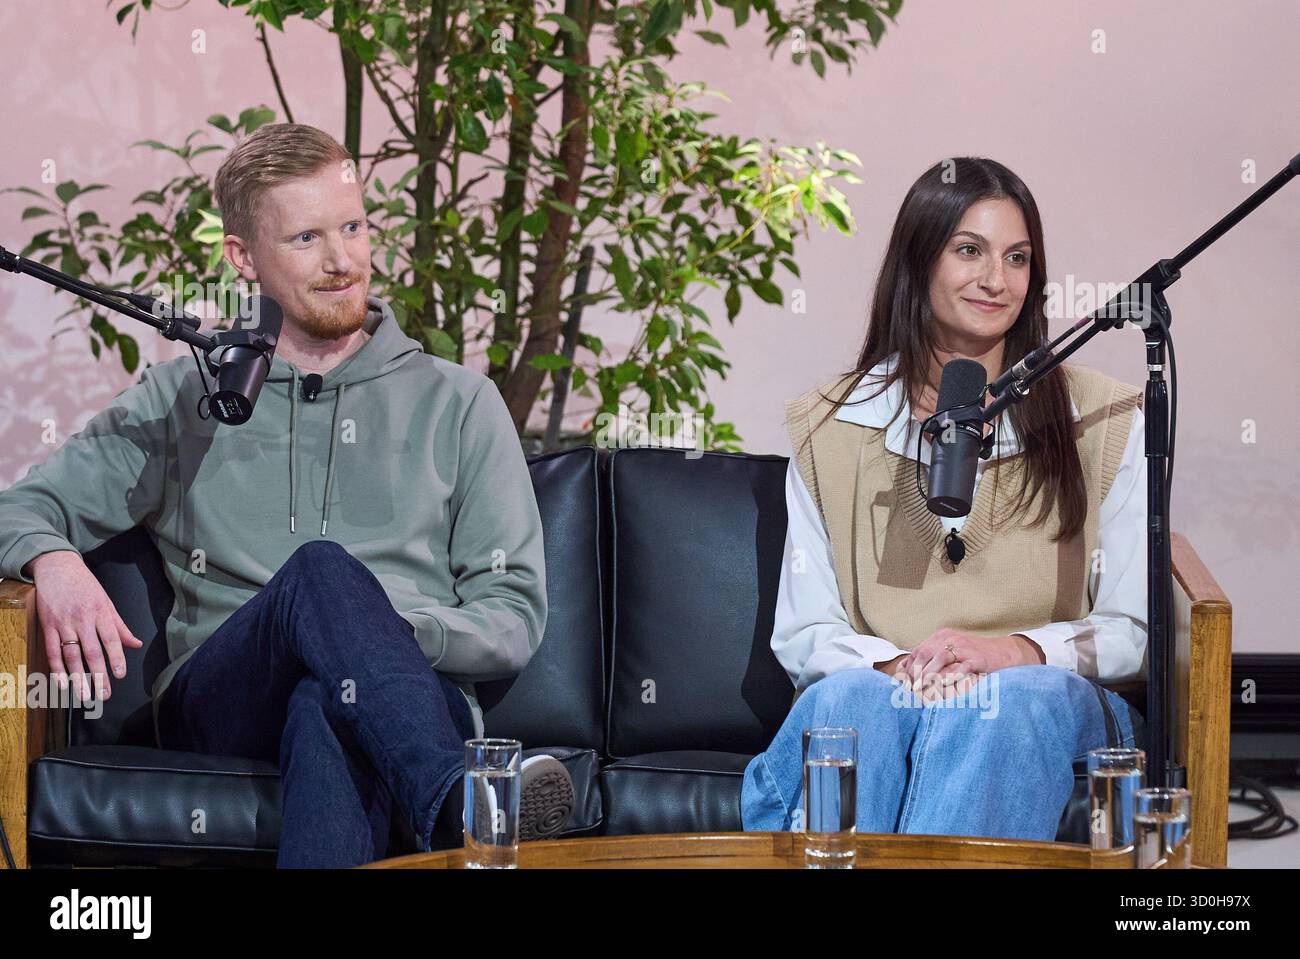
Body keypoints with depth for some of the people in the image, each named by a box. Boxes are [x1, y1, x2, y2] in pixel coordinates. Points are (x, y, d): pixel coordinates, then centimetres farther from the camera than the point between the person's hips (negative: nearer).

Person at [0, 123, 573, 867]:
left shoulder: (457, 403, 17)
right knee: (321, 569, -36)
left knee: (325, 710, -40)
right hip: (220, 707, 0)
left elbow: (515, 619, 12)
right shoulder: (182, 402, 21)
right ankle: (456, 805, -57)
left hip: (410, 704, 0)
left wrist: (392, 632, -11)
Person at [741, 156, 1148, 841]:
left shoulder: (1102, 421, 9)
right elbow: (802, 636, 9)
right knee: (851, 695, -37)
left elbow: (1132, 631, 7)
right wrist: (894, 665, -14)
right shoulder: (829, 430, 11)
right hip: (869, 696, 1)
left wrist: (1018, 651, -14)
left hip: (1050, 708, 0)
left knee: (1008, 700, -38)